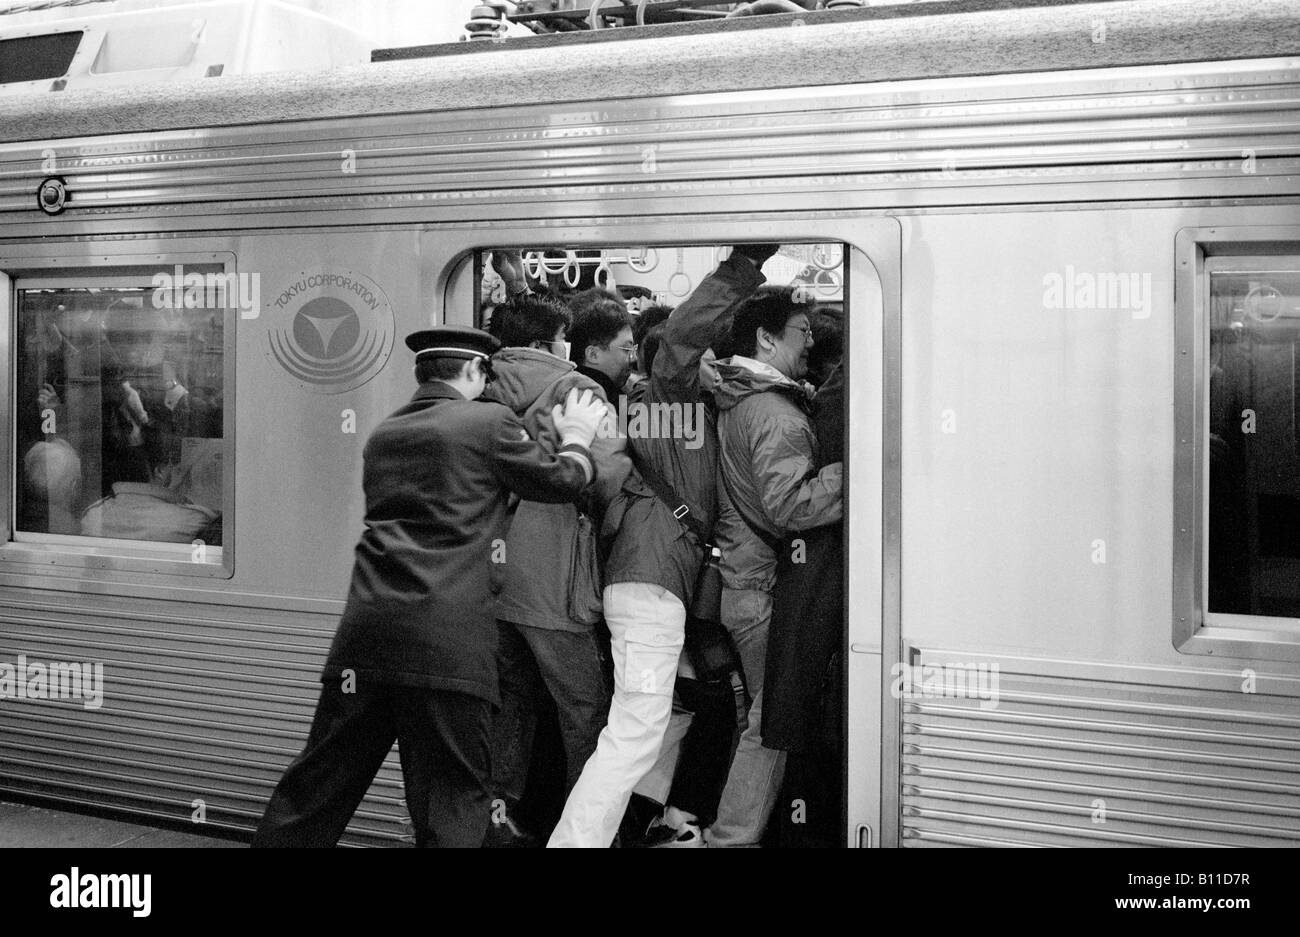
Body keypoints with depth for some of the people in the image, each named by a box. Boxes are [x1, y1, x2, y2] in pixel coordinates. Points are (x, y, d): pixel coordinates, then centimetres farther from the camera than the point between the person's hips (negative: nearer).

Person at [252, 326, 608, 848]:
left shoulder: (383, 435, 18)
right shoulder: (488, 422, 1)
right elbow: (561, 480, 9)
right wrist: (576, 435, 28)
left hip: (366, 628, 5)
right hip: (448, 638, -5)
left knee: (317, 785, 12)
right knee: (451, 801, 2)